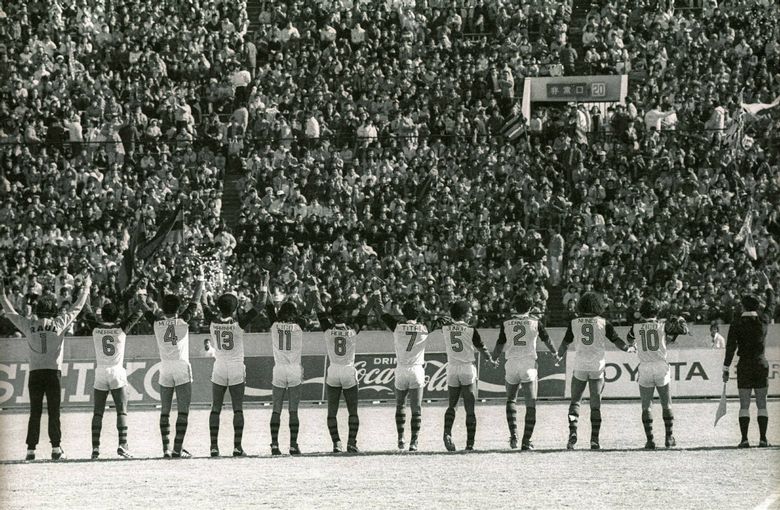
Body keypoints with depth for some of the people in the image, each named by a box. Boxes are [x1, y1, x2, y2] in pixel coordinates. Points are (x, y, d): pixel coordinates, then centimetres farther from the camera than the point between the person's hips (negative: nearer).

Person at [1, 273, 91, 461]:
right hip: (53, 372, -2)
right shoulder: (58, 324, 0)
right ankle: (56, 448, -5)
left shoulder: (29, 325, 3)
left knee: (35, 412, 4)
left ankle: (31, 449, 1)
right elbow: (76, 308, 9)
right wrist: (86, 289, 22)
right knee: (54, 412, 0)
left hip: (35, 373, 2)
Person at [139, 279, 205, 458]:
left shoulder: (157, 323, 2)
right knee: (183, 411, -3)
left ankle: (166, 448, 2)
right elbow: (194, 303, 6)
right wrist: (200, 282, 19)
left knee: (165, 411, 8)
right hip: (182, 368, -2)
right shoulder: (182, 321, -2)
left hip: (165, 369, 2)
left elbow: (147, 311, 20)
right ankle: (178, 449, -10)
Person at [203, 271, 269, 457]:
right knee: (238, 409, 2)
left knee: (215, 409, 7)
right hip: (237, 369, -2)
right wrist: (265, 283, -2)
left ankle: (214, 446, 1)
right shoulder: (239, 323, -14)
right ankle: (237, 446, -4)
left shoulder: (212, 322, -8)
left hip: (219, 369, 2)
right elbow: (260, 305, -9)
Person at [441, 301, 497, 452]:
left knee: (452, 405, 17)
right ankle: (470, 444, 0)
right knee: (470, 409, 2)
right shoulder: (470, 330, -7)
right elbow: (482, 348, 3)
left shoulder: (445, 328, -1)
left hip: (452, 369, 2)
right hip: (468, 369, -2)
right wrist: (490, 360, 20)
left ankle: (447, 433, -7)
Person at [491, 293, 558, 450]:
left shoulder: (506, 323, 3)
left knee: (511, 399, 20)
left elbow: (499, 346, 6)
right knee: (531, 405, 3)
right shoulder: (535, 322, 0)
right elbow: (547, 340, 14)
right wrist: (555, 352, 33)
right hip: (529, 364, -2)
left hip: (511, 363, 2)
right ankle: (526, 441, -3)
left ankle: (513, 434, 3)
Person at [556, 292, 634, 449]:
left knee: (575, 401, 11)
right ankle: (594, 440, 2)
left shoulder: (574, 322, 1)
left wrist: (559, 356, 23)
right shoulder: (603, 323, -1)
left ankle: (572, 432, -10)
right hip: (597, 366, 0)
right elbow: (617, 341, 2)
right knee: (595, 405, 6)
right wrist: (629, 349, 22)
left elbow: (565, 343, 4)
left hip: (580, 366, 0)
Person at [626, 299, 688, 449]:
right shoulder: (663, 325, -3)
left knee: (646, 407, 7)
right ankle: (669, 438, 11)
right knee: (666, 405, 14)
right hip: (661, 368, 0)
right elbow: (684, 330, 0)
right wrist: (680, 321, 20)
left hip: (645, 369, 0)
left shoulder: (635, 326, 1)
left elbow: (629, 340, 21)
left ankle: (650, 440, -1)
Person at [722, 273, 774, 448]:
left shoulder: (736, 324, -5)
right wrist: (766, 285, 31)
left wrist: (726, 369, -2)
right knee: (762, 404, 4)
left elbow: (730, 348, -7)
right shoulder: (762, 320, 0)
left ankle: (744, 438, -5)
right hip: (761, 364, 2)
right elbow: (771, 304, 18)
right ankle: (763, 438, 0)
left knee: (744, 405, 0)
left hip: (744, 366, -2)